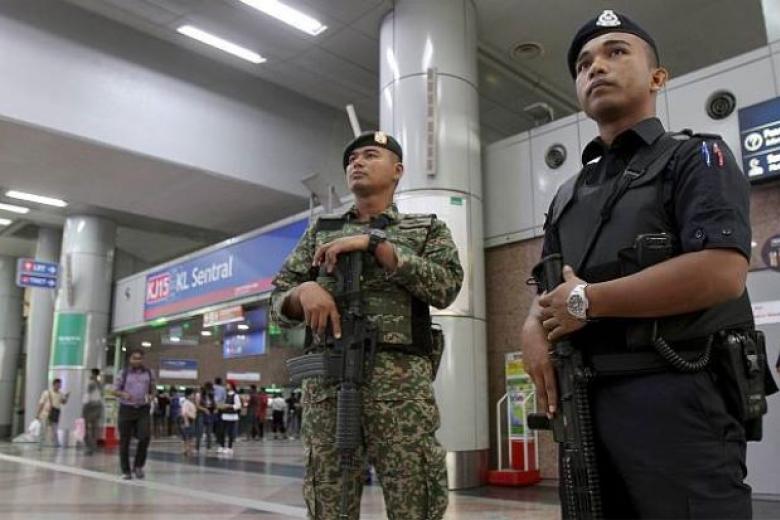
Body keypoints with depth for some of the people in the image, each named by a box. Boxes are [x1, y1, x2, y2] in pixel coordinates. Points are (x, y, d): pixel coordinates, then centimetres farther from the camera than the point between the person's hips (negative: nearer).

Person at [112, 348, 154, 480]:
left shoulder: (149, 373, 9)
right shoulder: (123, 373, 3)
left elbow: (152, 390, 17)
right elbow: (115, 390, 4)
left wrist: (150, 396, -6)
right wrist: (124, 394, -17)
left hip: (143, 409, 1)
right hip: (127, 409, -1)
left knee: (145, 437, -14)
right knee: (125, 441, 2)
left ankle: (138, 466, 6)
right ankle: (125, 471, 15)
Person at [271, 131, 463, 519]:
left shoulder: (428, 228, 15)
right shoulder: (320, 232, 20)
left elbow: (445, 286, -4)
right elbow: (278, 303, 15)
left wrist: (374, 242, -8)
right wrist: (304, 291, -9)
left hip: (401, 380, -2)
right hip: (326, 379, 2)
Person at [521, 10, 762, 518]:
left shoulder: (695, 157, 1)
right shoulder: (568, 196, 19)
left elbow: (721, 272, -17)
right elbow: (547, 292, 20)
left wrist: (586, 301, -11)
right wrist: (534, 329, -4)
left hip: (675, 400, -6)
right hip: (584, 405, 6)